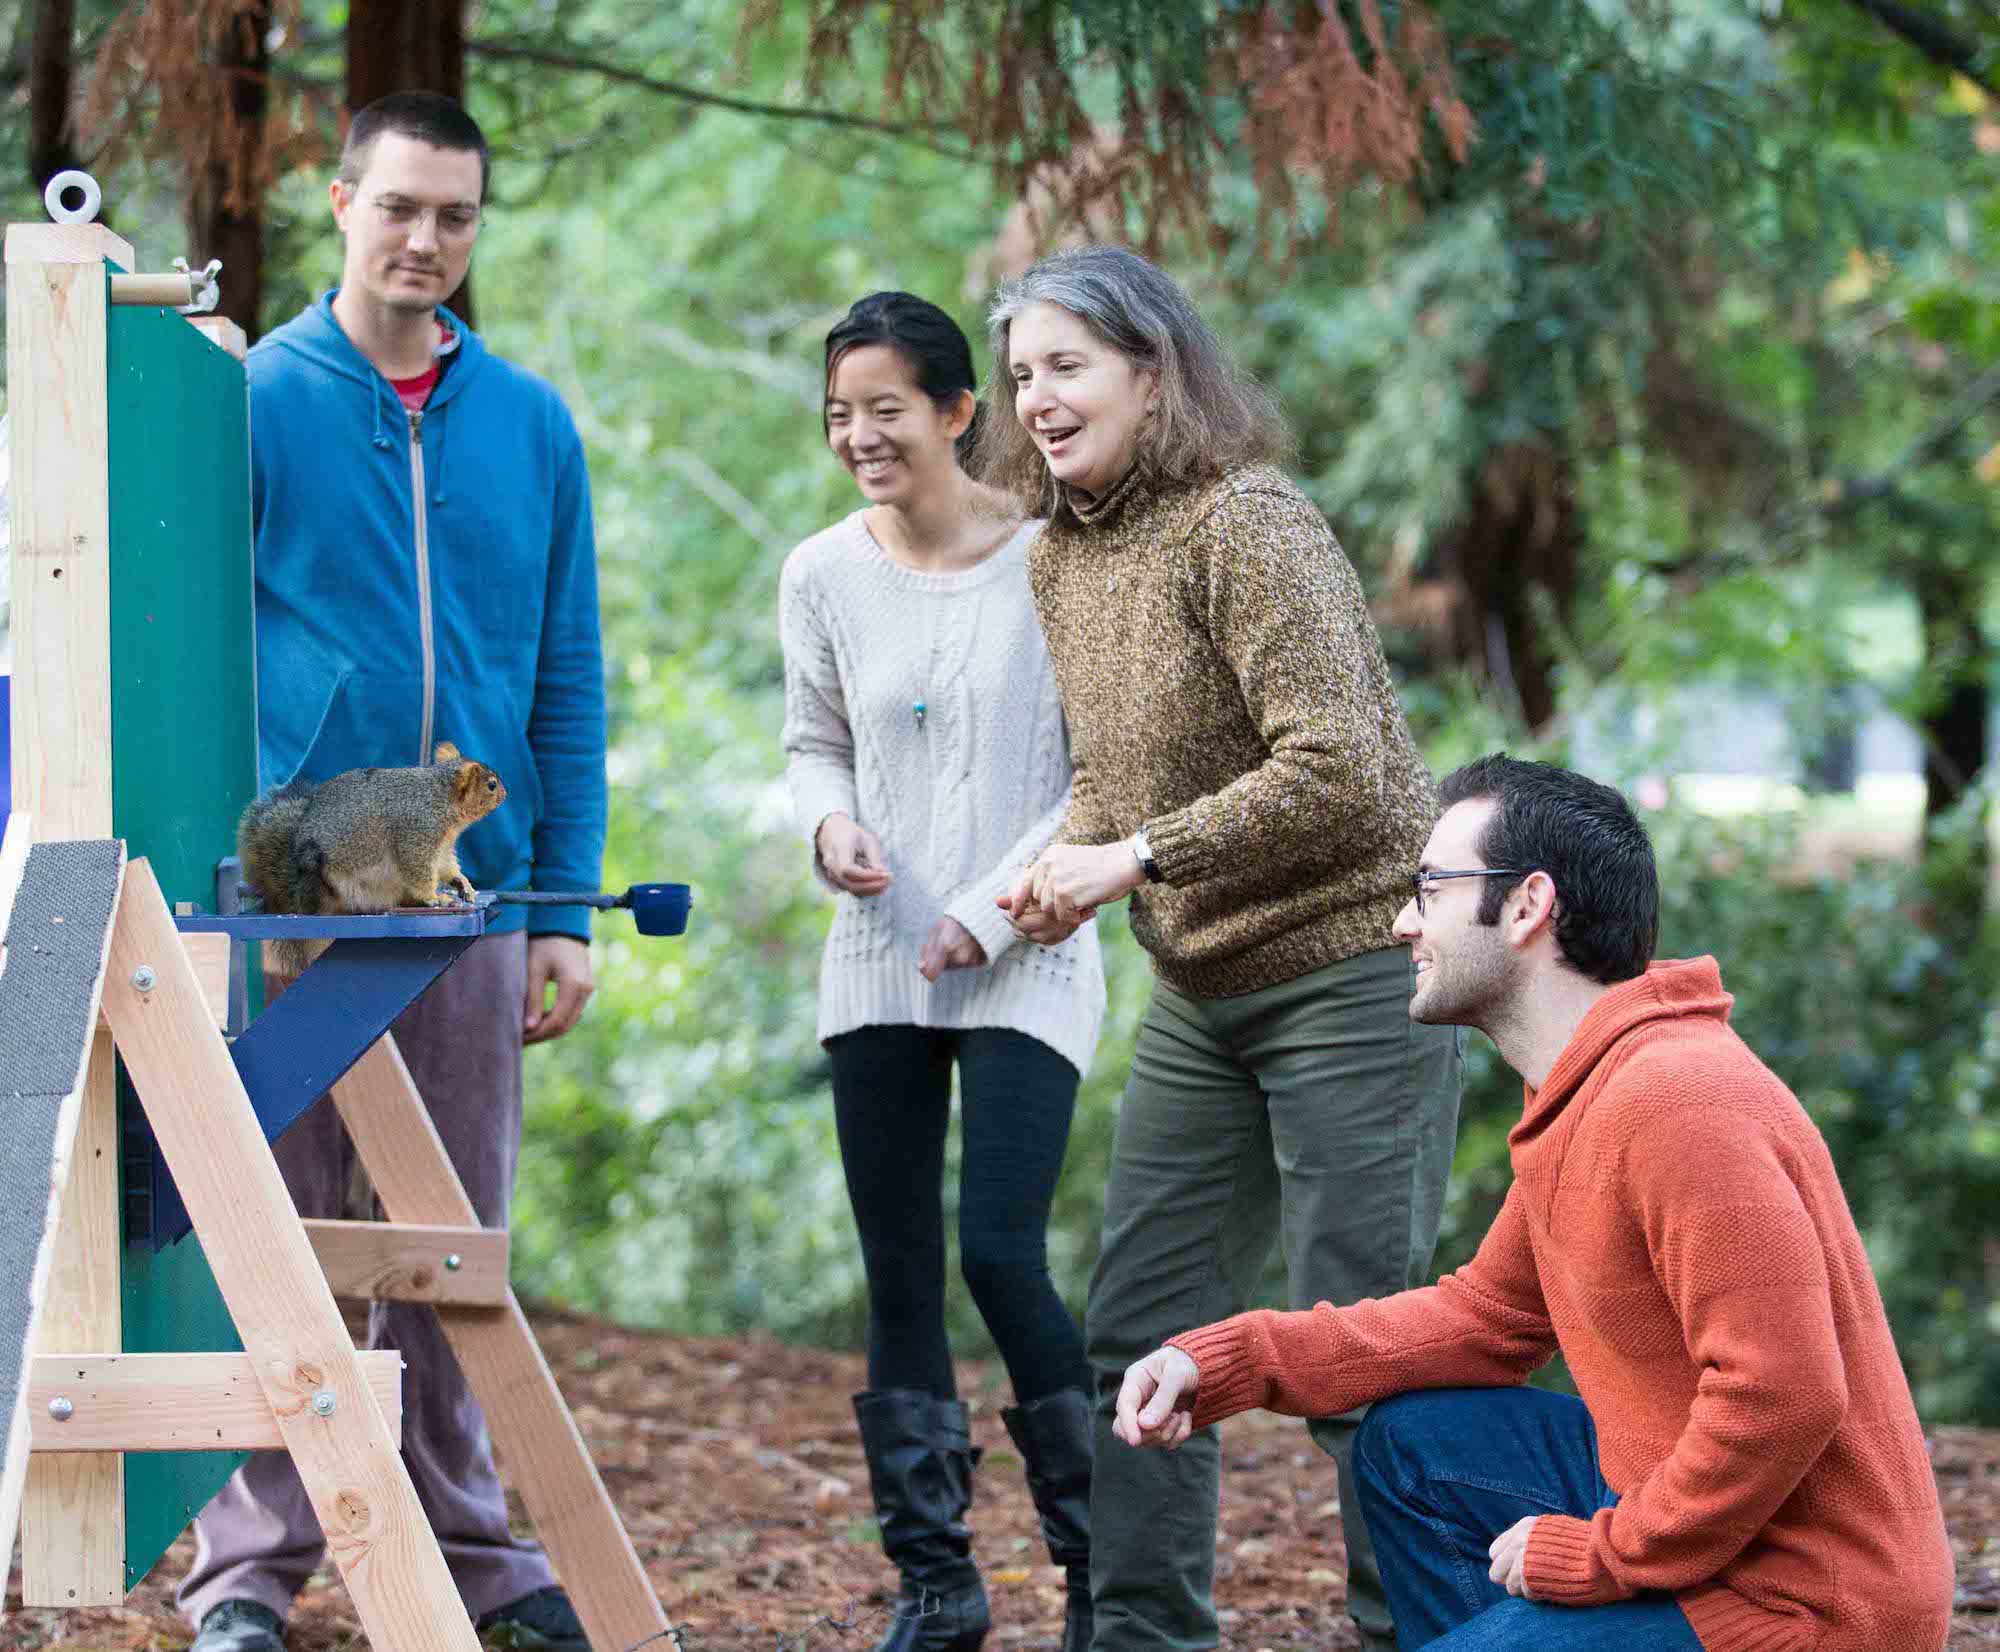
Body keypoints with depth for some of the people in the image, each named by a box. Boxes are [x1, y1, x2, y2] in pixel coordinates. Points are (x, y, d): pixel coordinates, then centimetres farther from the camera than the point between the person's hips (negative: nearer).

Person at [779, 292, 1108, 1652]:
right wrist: (832, 825, -5)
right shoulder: (823, 577, 4)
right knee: (898, 1273, 5)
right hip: (878, 968, 4)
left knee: (1001, 1257, -12)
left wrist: (993, 913, -10)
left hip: (1025, 971, -4)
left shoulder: (1049, 565, -8)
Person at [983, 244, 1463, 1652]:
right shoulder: (1063, 557, 10)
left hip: (1350, 974, -9)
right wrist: (1052, 879, -1)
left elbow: (1334, 770, -23)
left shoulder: (1244, 525, -16)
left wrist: (1136, 860, -22)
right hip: (1202, 996, 9)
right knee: (1137, 1336, 10)